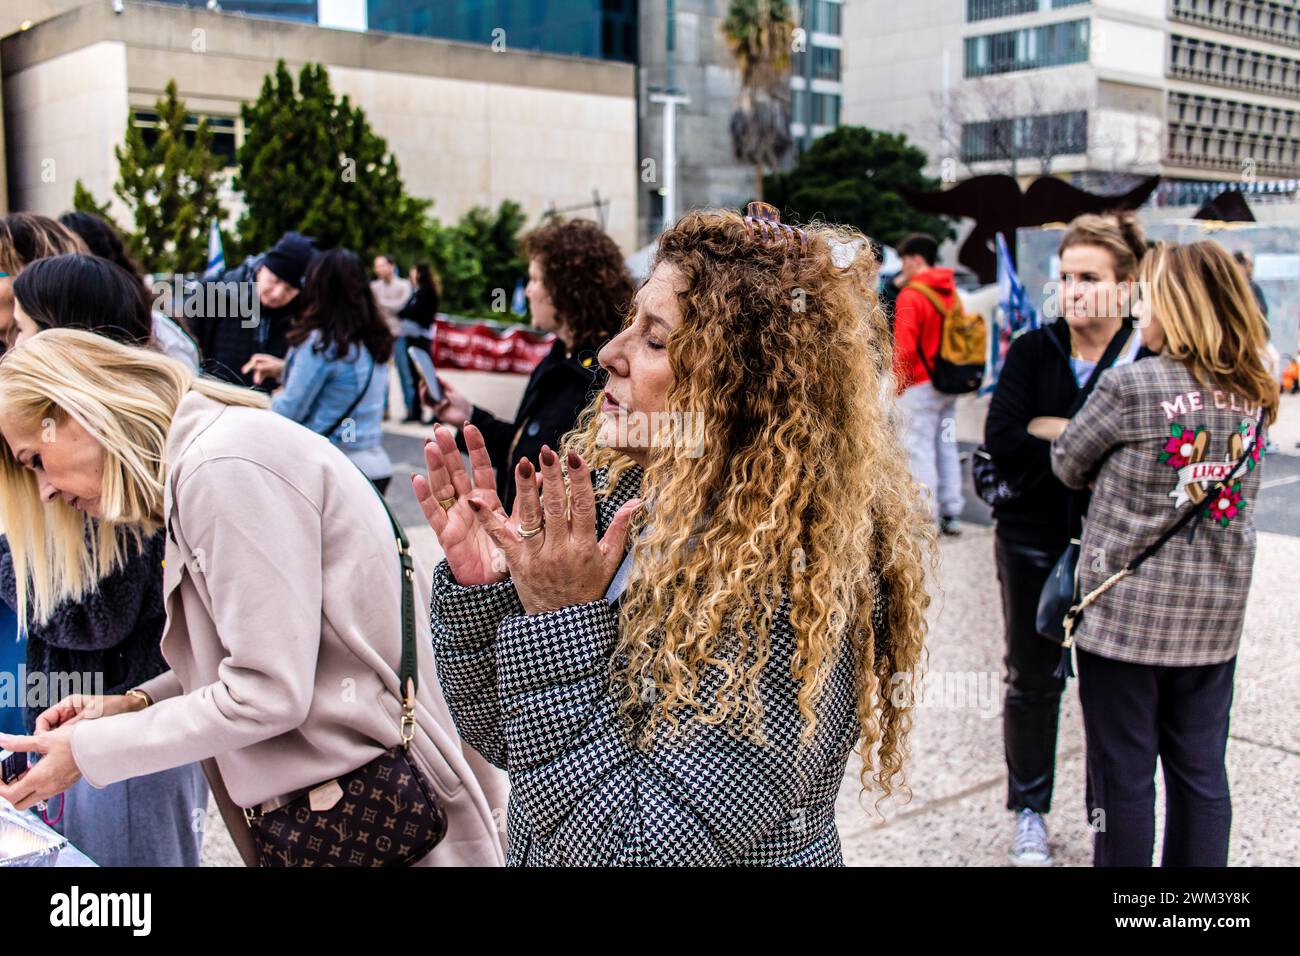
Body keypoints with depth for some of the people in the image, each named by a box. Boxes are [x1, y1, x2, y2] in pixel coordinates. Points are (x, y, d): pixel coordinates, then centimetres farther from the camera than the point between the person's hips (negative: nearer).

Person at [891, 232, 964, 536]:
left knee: (920, 452, -2)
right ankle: (951, 513, 19)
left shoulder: (909, 296, -15)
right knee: (947, 447, 14)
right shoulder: (950, 292, 9)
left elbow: (904, 348, -19)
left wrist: (898, 384, -8)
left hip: (920, 386, -8)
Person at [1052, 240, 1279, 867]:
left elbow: (1068, 465, -3)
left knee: (1122, 774, 7)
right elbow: (1243, 487, 12)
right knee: (1201, 773, 15)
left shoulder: (1131, 386, -16)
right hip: (1215, 614, 6)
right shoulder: (1254, 396, 2)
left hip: (1126, 610, -5)